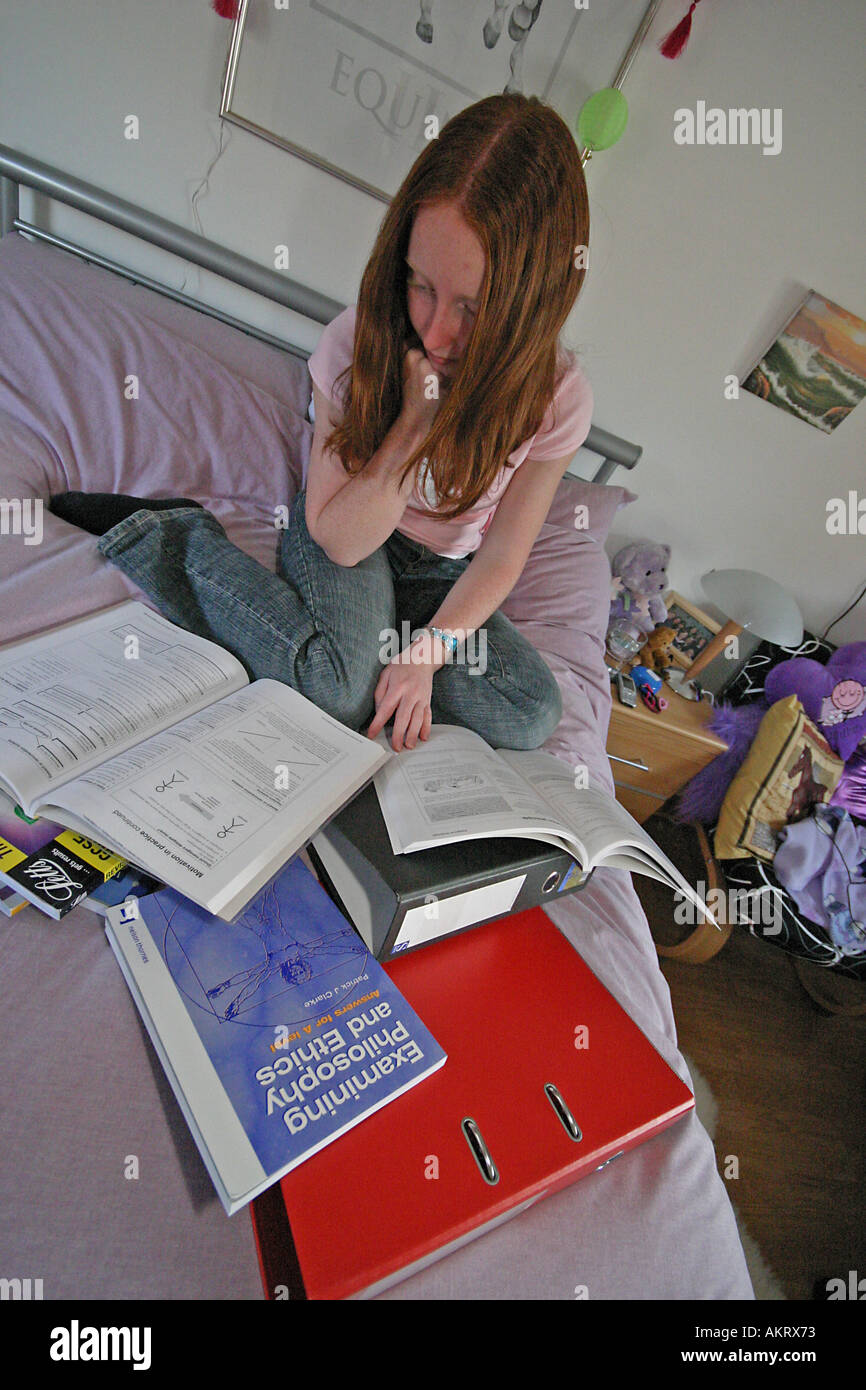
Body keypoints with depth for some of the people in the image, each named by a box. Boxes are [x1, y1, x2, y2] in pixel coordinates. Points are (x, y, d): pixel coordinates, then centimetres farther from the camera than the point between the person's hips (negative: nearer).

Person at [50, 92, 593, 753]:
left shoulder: (559, 397, -19)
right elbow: (339, 539, -21)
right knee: (342, 692, -31)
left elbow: (503, 554, -10)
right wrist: (418, 419, -33)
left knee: (533, 717, -17)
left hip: (440, 573, 3)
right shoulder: (357, 342, -22)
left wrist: (428, 649, -23)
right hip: (345, 534, -2)